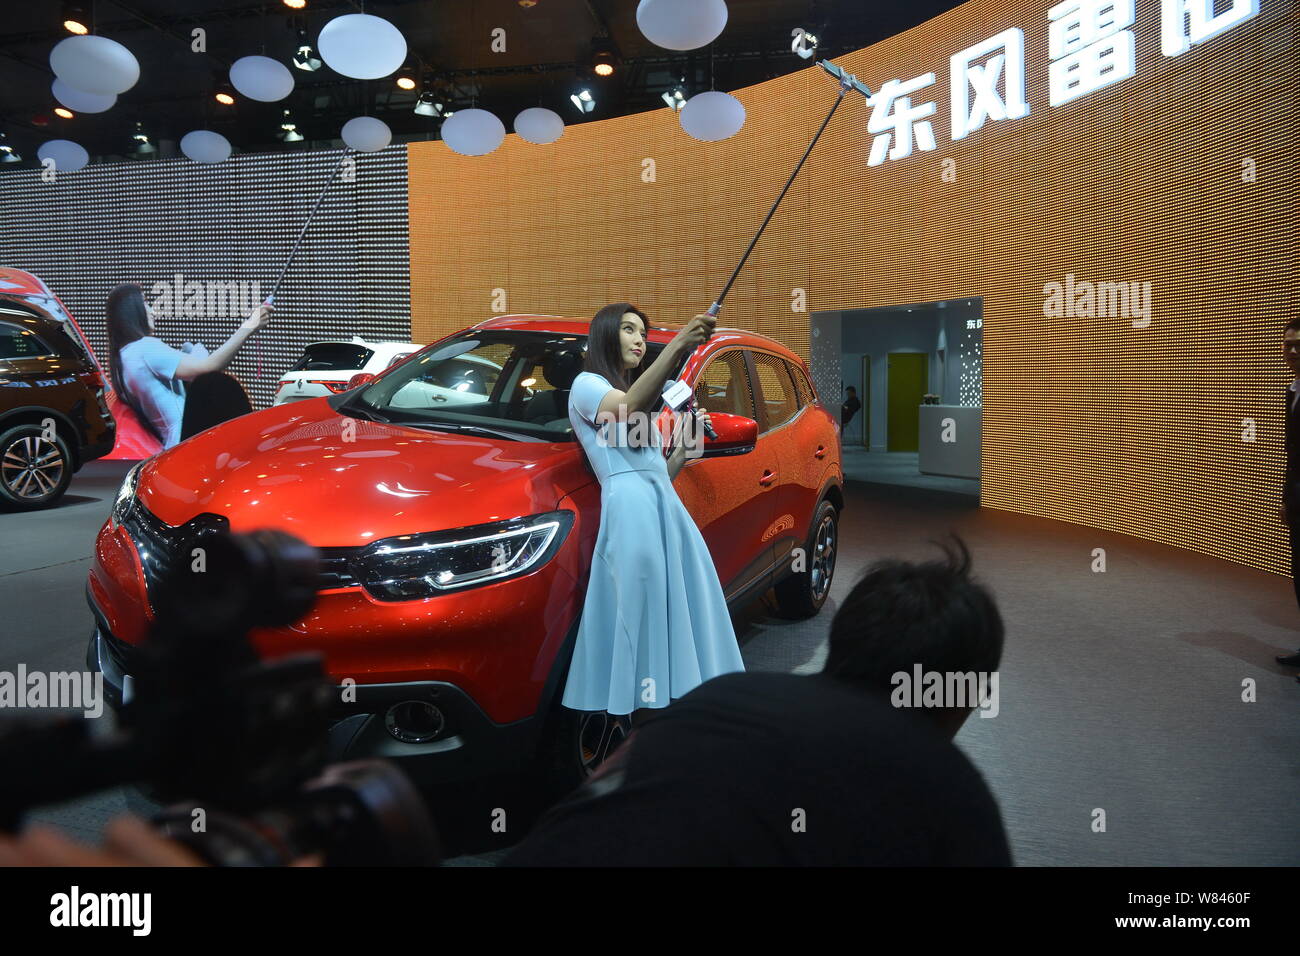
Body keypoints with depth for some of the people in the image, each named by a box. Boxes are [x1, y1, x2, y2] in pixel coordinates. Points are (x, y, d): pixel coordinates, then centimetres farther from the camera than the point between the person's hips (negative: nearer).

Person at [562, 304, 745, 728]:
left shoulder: (641, 398, 30)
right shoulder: (587, 385, 5)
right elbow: (630, 407, -20)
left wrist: (686, 445, 11)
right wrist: (678, 345, -27)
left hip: (669, 508, 8)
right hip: (631, 509, -8)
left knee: (680, 616, 2)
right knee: (643, 618, -10)